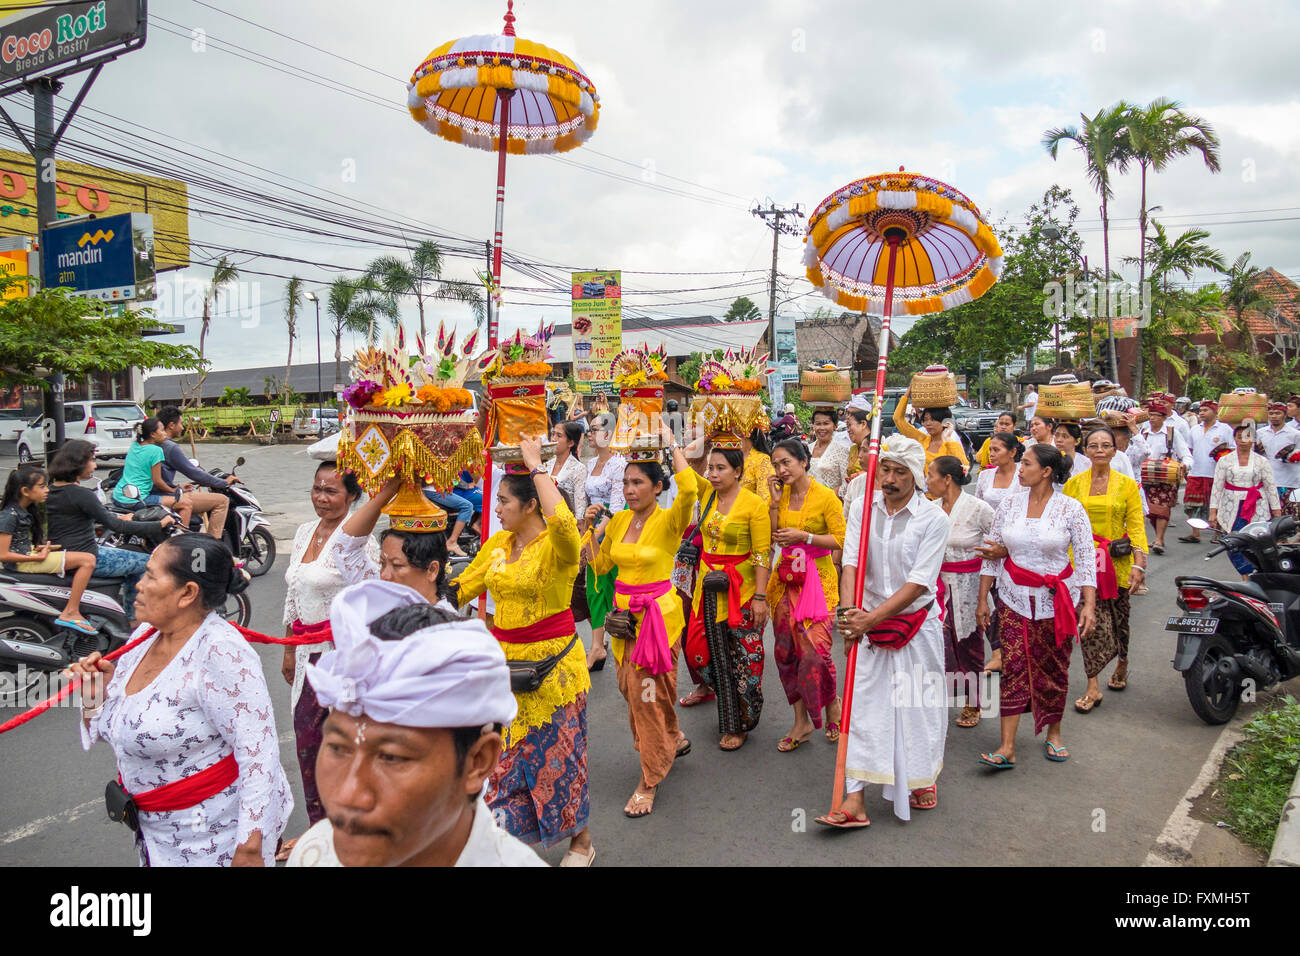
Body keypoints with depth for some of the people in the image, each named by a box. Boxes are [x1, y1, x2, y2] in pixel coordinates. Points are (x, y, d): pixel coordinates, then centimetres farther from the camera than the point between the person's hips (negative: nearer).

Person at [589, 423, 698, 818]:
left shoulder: (668, 521, -13)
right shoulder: (618, 520, 5)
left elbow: (689, 490, -34)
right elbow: (601, 564, 15)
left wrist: (671, 445, -24)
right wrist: (594, 530, 0)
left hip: (658, 614, -7)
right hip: (624, 614, 7)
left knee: (648, 692, -3)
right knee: (631, 689, 16)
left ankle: (650, 781, 14)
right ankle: (674, 739, 43)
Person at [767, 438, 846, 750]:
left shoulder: (825, 496, -9)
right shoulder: (782, 494, 7)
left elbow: (841, 539, -11)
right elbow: (771, 537, 4)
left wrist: (803, 536, -17)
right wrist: (775, 502, -2)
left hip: (817, 578, -5)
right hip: (787, 578, 6)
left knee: (814, 648, -11)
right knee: (785, 649, 6)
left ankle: (832, 705, 20)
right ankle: (802, 721, 19)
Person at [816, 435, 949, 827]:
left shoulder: (933, 517, -12)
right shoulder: (862, 507, -3)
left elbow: (919, 582, -18)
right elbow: (851, 563, -10)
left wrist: (871, 618, -25)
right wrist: (849, 609, -28)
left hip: (917, 625, -2)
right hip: (869, 623, 2)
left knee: (919, 705, 10)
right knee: (863, 705, 1)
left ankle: (924, 776, 38)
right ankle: (855, 800, 5)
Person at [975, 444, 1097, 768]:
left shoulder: (1071, 508, -5)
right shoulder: (1009, 505, 2)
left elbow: (1086, 558, -4)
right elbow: (991, 555, 7)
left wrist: (1089, 604, -12)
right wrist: (982, 599, 5)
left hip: (1056, 600, -1)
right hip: (1014, 598, 2)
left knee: (1054, 668, 8)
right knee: (1013, 668, -3)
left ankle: (1054, 734, 30)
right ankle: (1007, 747, -3)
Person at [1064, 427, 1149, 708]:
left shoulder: (1127, 484, 2)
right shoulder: (1073, 484, 4)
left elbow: (1136, 526, 0)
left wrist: (1138, 563, -9)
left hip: (1117, 562, 0)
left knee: (1118, 619, 11)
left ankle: (1122, 663, 41)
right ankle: (1093, 687, 0)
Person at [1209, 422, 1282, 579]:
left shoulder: (1261, 461, 6)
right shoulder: (1225, 460, 5)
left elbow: (1271, 487, 7)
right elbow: (1217, 486, 4)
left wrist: (1277, 513, 4)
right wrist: (1213, 512, -1)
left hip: (1257, 509, 0)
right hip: (1232, 509, 0)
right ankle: (1247, 578, 2)